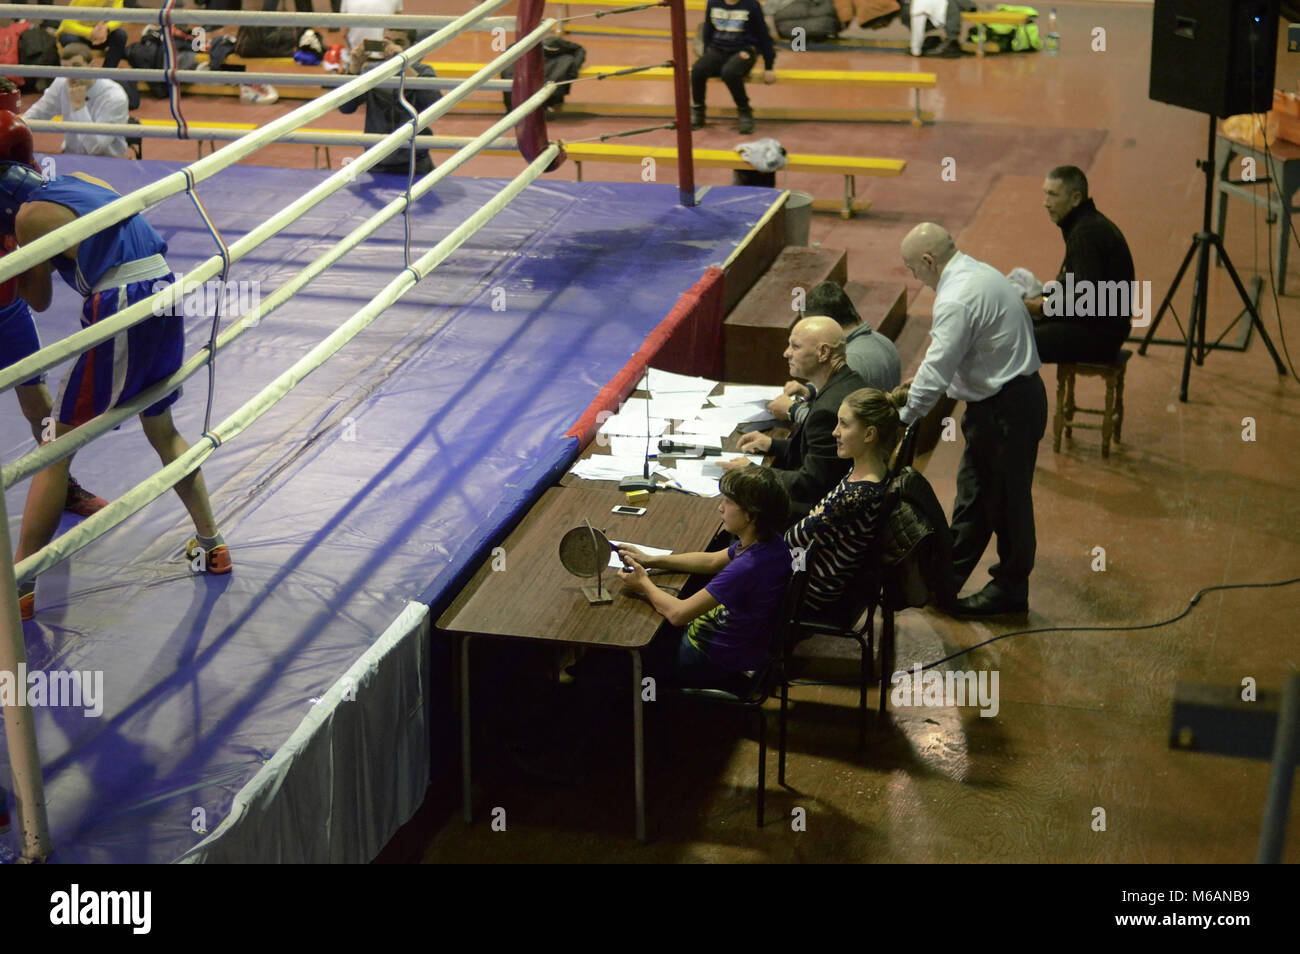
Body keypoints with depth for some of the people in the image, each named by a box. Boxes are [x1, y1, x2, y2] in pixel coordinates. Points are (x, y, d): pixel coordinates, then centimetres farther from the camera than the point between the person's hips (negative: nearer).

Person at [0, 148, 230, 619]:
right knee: (162, 429, 28)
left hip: (120, 308, -7)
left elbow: (39, 301, 6)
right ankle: (211, 544, 34)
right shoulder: (82, 180, 17)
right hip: (166, 294, 7)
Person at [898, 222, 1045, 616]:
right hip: (1017, 392, 10)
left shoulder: (956, 300, -24)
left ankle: (1010, 590, 20)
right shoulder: (981, 272, 8)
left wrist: (903, 417, -11)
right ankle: (947, 577, 29)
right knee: (973, 493, 18)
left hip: (1005, 407, -10)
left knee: (1006, 499, 5)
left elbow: (935, 372, -22)